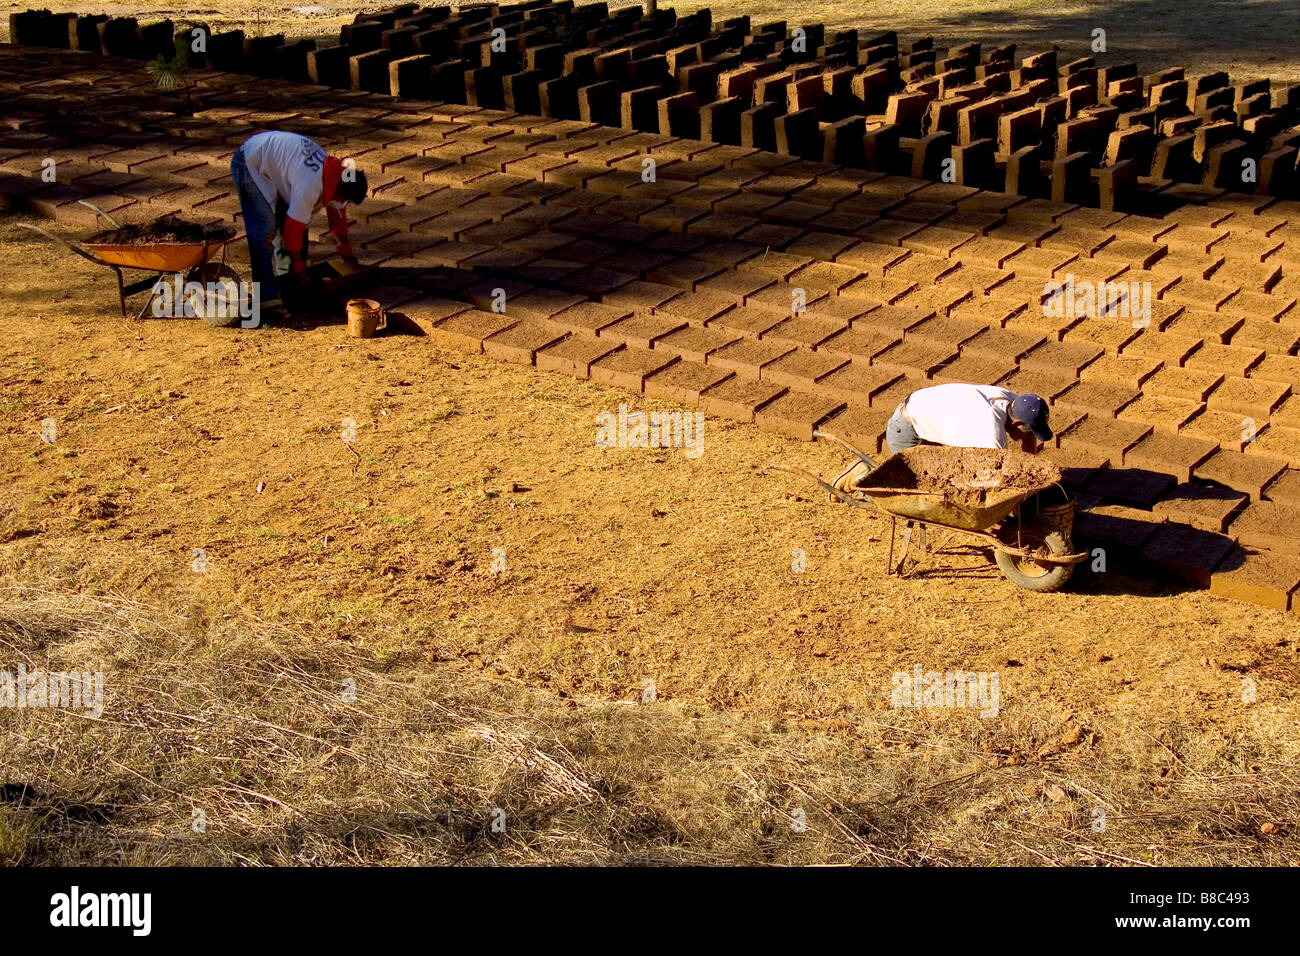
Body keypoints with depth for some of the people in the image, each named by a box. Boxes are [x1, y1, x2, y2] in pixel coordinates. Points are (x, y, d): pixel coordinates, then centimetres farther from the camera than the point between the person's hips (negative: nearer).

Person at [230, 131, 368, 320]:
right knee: (266, 232, -16)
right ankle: (268, 299, -18)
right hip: (249, 165, -10)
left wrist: (346, 251, 21)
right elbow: (294, 226, -25)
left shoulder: (334, 168, -5)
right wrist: (298, 268, -14)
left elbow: (337, 212, 11)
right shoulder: (310, 185, -33)